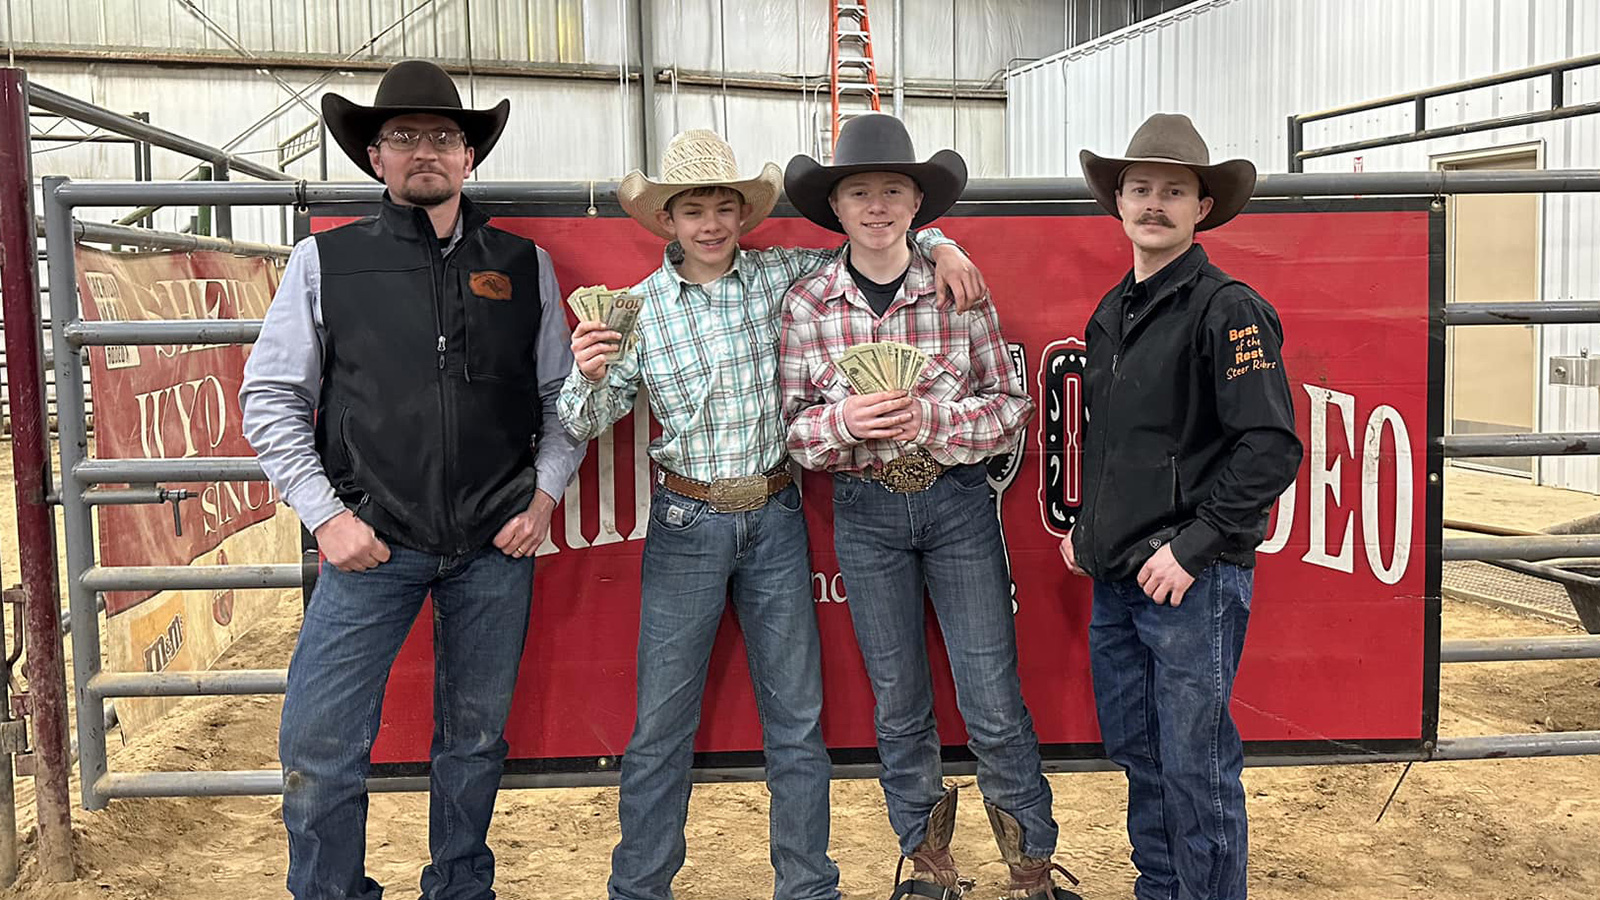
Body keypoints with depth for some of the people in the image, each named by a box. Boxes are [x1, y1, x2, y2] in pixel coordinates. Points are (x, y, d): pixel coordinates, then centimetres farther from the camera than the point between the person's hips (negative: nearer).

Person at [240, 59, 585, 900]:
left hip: (496, 546, 2)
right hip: (372, 544, -1)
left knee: (475, 739, 14)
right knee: (319, 748, -2)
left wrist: (544, 495, 0)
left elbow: (563, 394, 11)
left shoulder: (525, 265, 7)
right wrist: (326, 514, -5)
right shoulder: (324, 261, 2)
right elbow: (270, 396, 3)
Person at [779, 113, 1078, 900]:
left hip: (958, 503, -1)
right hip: (865, 515, 1)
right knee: (898, 703, 13)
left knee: (994, 704, 1)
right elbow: (791, 426, 0)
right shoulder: (805, 305, -3)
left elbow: (1012, 405, -2)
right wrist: (844, 422, -21)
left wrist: (931, 418, -19)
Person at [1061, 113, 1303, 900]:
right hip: (1114, 577, 8)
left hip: (1193, 580, -7)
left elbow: (1272, 448, -17)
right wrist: (1088, 528, 14)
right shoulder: (1109, 314, 13)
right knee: (1136, 754, 17)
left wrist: (1192, 548, -19)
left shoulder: (1228, 309, -11)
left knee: (1195, 770, 1)